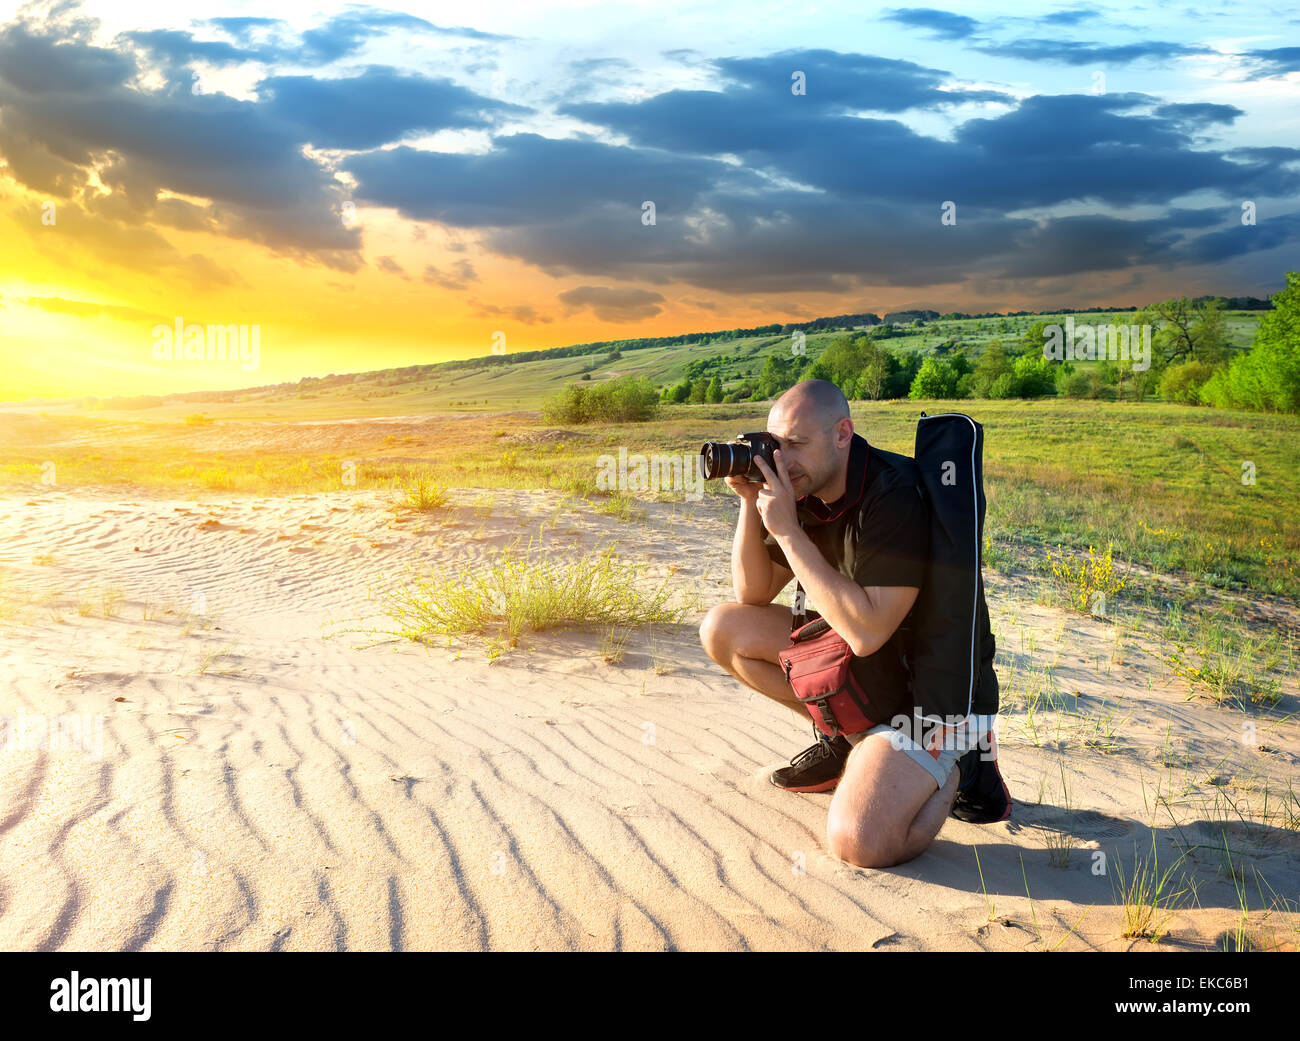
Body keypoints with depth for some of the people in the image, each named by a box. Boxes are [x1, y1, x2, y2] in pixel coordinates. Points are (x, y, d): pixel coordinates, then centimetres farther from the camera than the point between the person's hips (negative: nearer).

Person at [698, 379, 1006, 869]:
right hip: (850, 662, 8)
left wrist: (788, 532, -29)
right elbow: (753, 594, 4)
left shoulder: (896, 497, -27)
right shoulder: (805, 489, -2)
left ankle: (956, 761, 5)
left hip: (922, 688, -8)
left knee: (857, 842, -25)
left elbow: (866, 632, -32)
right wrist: (751, 501, -11)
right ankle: (842, 736, 11)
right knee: (723, 628, 2)